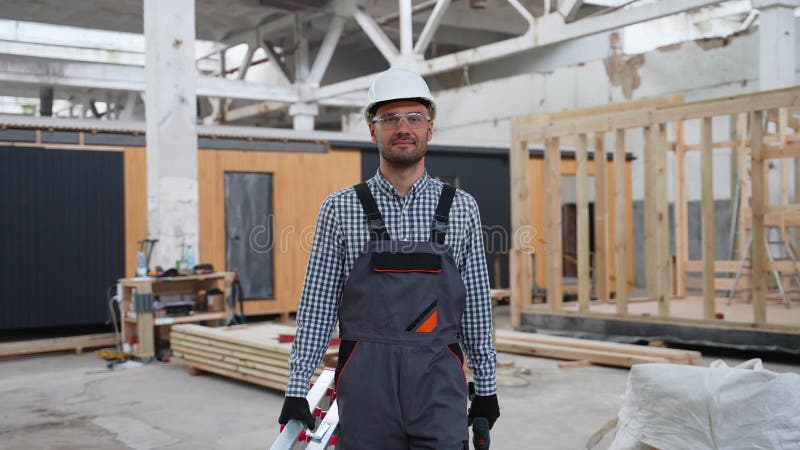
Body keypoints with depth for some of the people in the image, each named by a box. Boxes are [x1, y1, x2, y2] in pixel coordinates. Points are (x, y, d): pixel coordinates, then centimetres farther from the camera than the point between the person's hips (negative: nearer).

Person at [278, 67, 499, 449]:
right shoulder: (340, 208, 3)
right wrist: (296, 390, 1)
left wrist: (485, 387, 10)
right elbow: (317, 306, 4)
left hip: (438, 379, 1)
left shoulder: (461, 208, 6)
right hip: (366, 379, 0)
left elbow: (476, 306, 10)